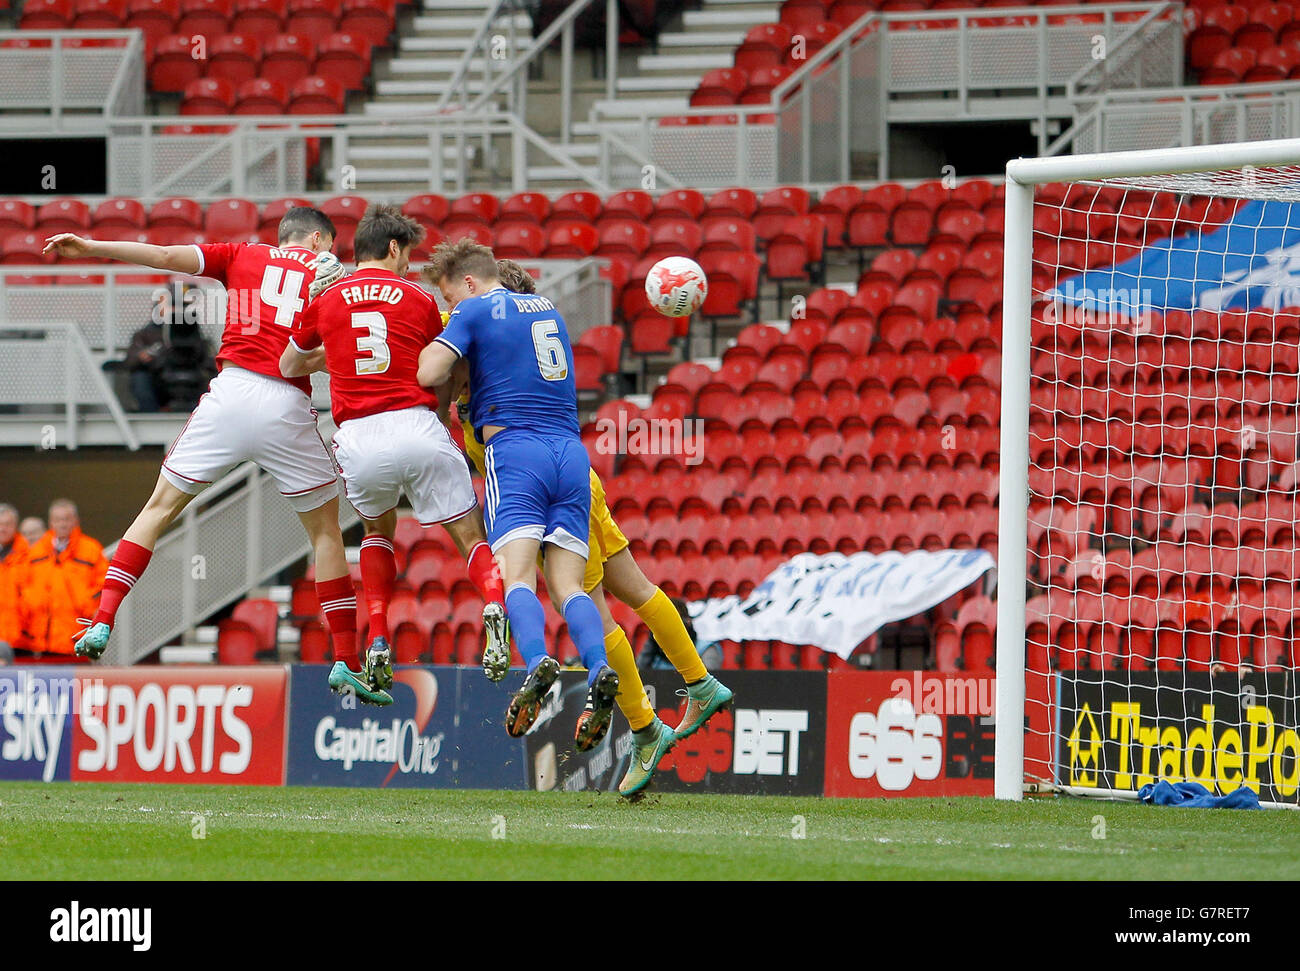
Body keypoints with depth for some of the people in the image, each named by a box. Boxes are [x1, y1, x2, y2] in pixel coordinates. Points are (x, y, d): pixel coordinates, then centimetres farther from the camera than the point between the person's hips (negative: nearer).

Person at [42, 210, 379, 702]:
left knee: (159, 509, 13)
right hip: (288, 409, -1)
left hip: (231, 391, 1)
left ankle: (102, 623, 1)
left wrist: (91, 248, 4)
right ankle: (347, 664, 11)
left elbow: (166, 256, 4)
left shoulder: (242, 256, 16)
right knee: (326, 531, 14)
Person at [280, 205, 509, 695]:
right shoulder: (418, 300, 8)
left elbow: (288, 367, 28)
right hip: (418, 430, -2)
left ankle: (378, 641, 11)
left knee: (378, 530, 28)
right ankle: (495, 604, -31)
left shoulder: (326, 300, 13)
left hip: (357, 439, 2)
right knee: (472, 536, 2)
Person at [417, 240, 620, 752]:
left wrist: (431, 343, 14)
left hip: (514, 446, -5)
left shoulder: (474, 311, 4)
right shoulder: (548, 309, 25)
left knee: (517, 575, -17)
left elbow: (429, 374, -7)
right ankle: (598, 670, -29)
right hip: (572, 452, 5)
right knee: (567, 584, -3)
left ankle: (537, 661, -44)